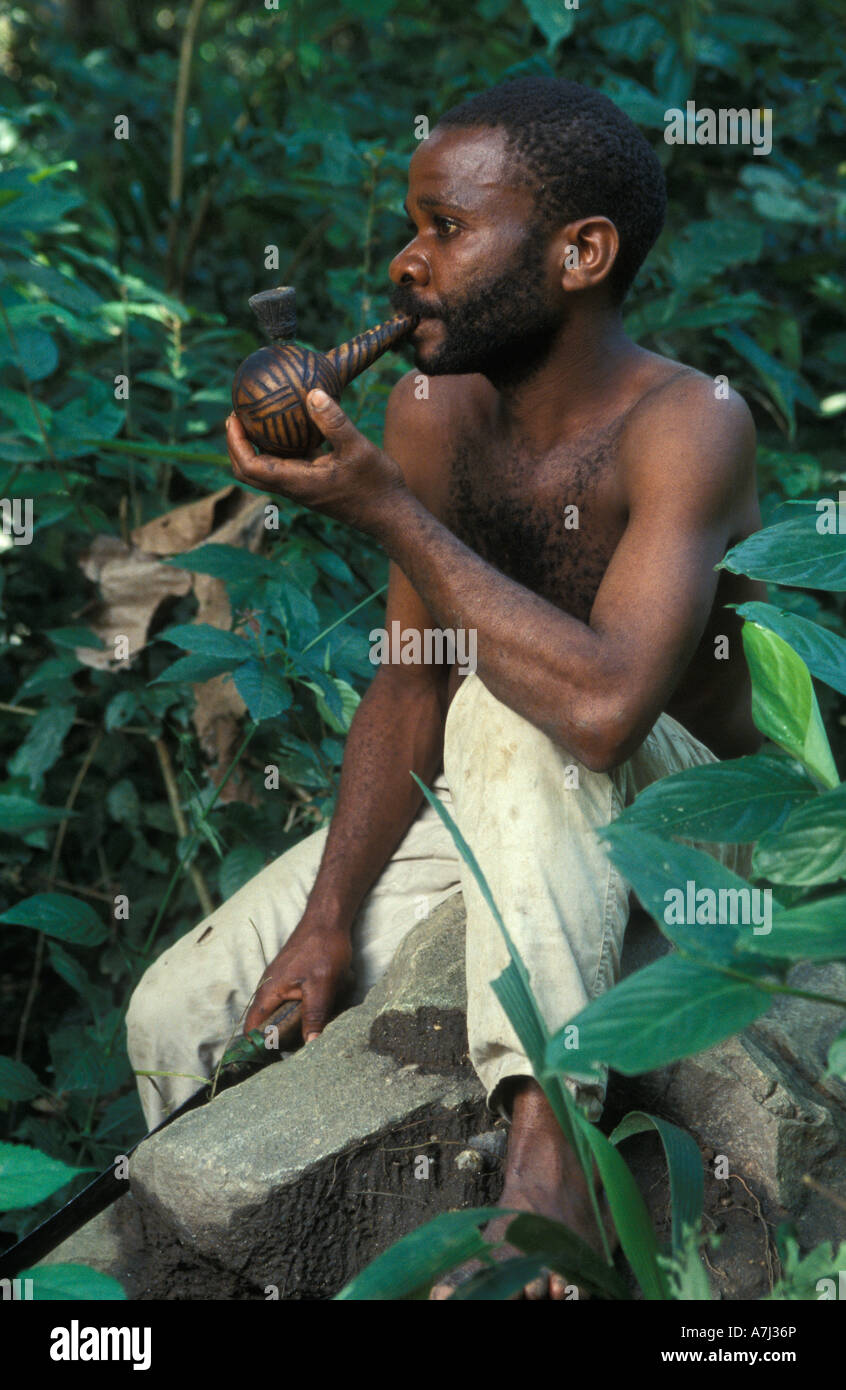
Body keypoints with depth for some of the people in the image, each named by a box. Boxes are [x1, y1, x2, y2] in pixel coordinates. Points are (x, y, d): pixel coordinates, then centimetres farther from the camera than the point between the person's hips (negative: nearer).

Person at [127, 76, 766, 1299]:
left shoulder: (688, 424, -25)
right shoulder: (432, 411, -5)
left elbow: (603, 703, -40)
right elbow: (408, 689, -2)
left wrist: (385, 509, -32)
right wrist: (328, 916, -13)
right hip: (513, 810, 6)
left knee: (515, 712, -38)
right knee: (182, 1013, -3)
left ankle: (548, 1150, -41)